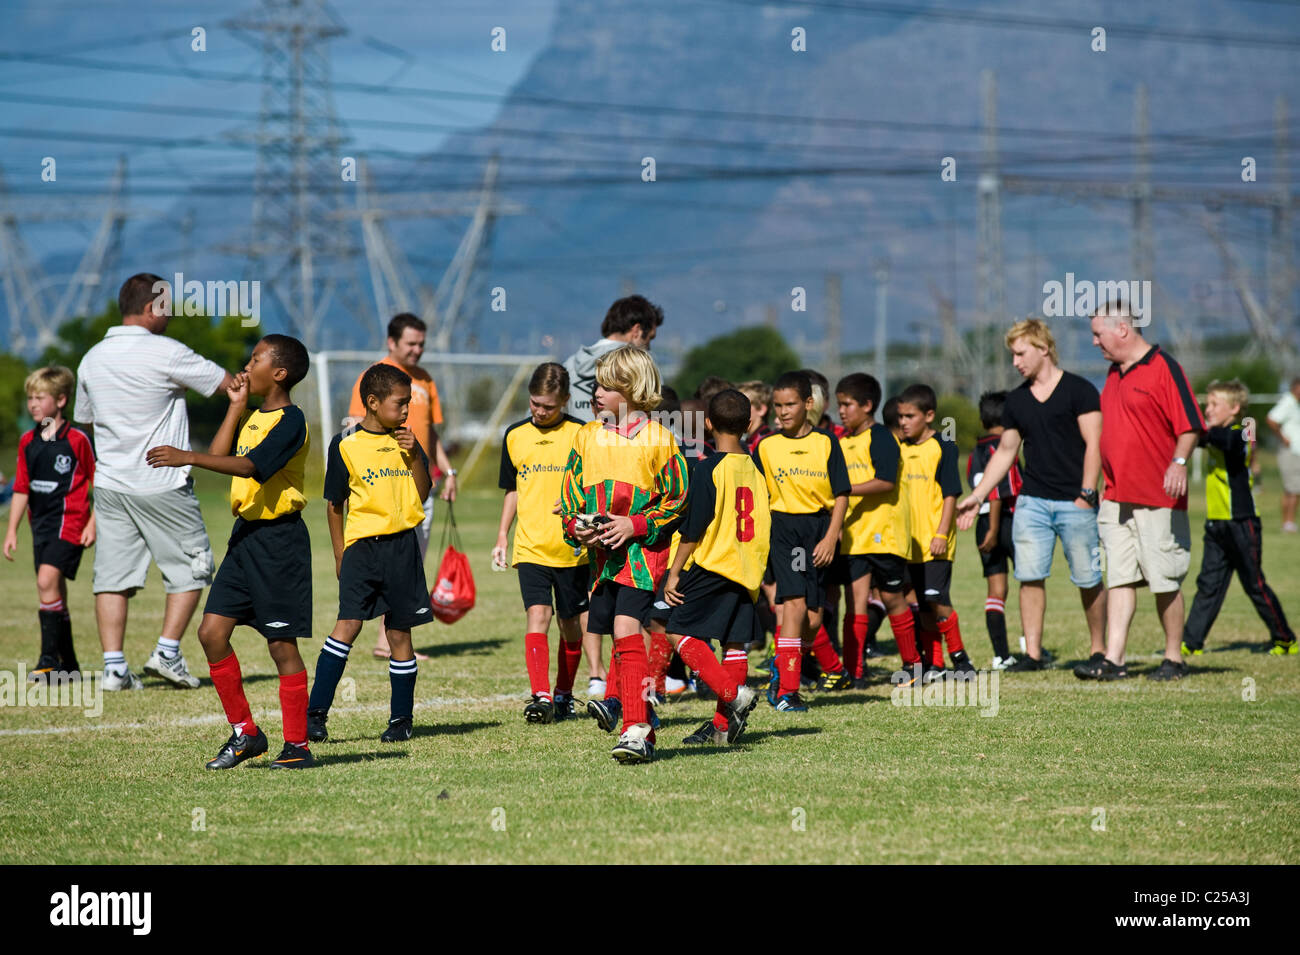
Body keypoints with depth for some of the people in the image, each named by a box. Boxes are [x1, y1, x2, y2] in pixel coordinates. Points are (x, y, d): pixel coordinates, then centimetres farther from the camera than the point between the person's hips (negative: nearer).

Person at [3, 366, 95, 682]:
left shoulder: (76, 440, -8)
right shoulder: (28, 442, 10)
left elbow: (98, 483, -3)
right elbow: (22, 489, 14)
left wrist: (93, 523, -8)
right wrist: (12, 530, 11)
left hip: (69, 521, -7)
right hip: (40, 523, 7)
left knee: (47, 581, -21)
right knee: (54, 593, 10)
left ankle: (50, 660, -19)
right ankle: (68, 665, 19)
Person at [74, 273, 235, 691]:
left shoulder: (92, 359, 8)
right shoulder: (165, 352, -11)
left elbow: (84, 420, 21)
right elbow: (228, 383, -4)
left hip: (109, 483, 6)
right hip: (161, 483, -6)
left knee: (113, 576, 5)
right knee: (191, 566, 9)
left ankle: (114, 667, 0)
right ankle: (167, 652, 4)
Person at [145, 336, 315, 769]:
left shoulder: (290, 420, -13)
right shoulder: (253, 416, 16)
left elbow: (252, 466, -27)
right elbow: (219, 456, 13)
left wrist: (187, 457, -34)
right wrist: (236, 406, 11)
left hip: (279, 538, -9)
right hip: (246, 535, 9)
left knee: (281, 643, -4)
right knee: (212, 631, 2)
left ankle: (297, 746, 6)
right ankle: (245, 733, 13)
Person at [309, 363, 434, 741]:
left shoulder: (405, 441, 9)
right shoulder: (345, 445, -1)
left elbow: (422, 494, 9)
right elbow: (335, 504, 4)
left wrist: (414, 456, -5)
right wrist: (340, 555, 3)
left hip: (402, 545, 3)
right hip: (361, 544, -3)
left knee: (399, 632, 6)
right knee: (348, 624, -13)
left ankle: (401, 717, 15)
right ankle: (315, 713, -11)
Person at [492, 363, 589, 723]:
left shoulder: (580, 434, -2)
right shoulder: (515, 436, 7)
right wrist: (502, 537, 15)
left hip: (572, 548, -1)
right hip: (530, 547, 1)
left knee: (570, 623, 9)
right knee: (538, 616, -14)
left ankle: (563, 694, 25)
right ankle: (540, 697, -21)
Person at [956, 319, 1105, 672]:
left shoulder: (1079, 390, -3)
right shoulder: (1016, 400, 13)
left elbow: (1094, 444, -7)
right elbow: (1005, 451, 20)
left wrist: (1086, 494, -14)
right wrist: (977, 496, 16)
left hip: (1074, 502, -5)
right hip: (1032, 500, 5)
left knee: (1088, 579, 0)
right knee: (1030, 576, -3)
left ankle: (1099, 649, 12)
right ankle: (1032, 653, 0)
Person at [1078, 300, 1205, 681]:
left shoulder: (1163, 369, -9)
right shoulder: (1114, 374, 17)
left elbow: (1190, 426, -13)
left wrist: (1179, 462, -28)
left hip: (1157, 499, -7)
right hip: (1116, 498, 8)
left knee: (1165, 582, 0)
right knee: (1118, 578, 2)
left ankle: (1174, 659, 9)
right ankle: (1113, 660, -1)